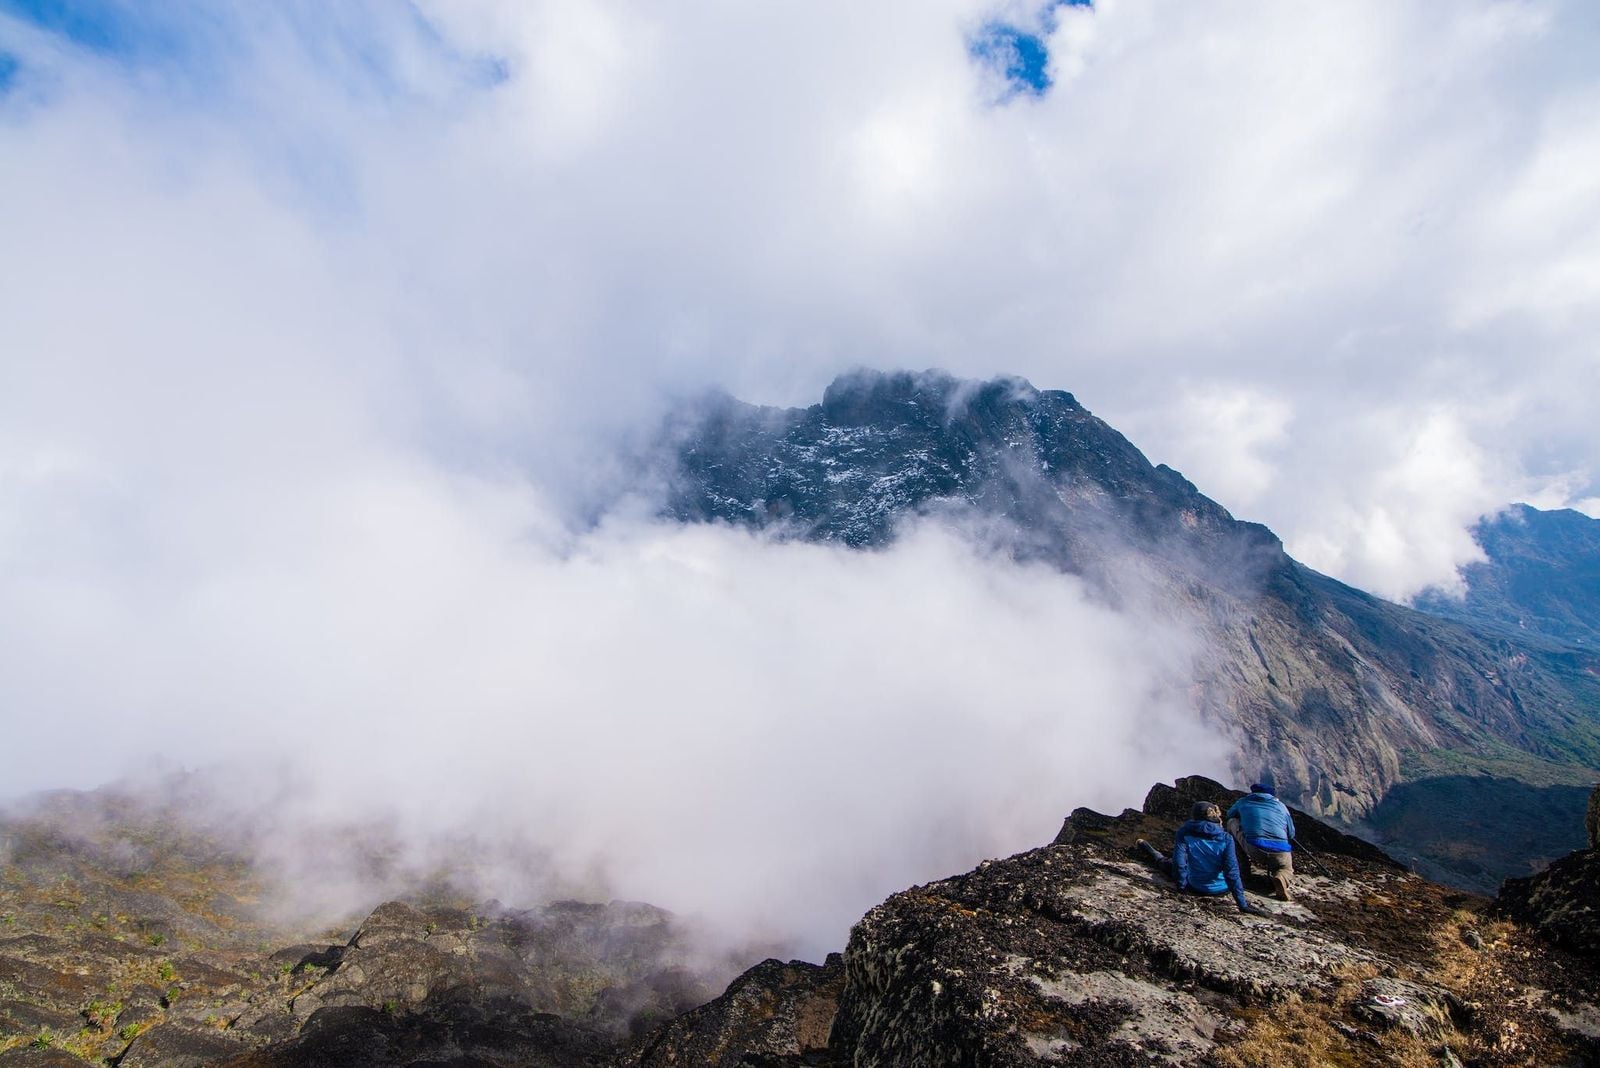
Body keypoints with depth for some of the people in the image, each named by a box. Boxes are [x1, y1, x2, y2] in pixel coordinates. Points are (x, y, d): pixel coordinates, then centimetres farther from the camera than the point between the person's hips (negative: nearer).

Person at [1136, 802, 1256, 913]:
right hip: (1221, 889, 1)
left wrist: (1182, 886, -6)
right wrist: (1242, 904, -14)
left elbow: (1179, 862, -21)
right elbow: (1232, 871, -19)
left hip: (1195, 888, 0)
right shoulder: (1225, 839, -17)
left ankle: (1152, 852, 58)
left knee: (1168, 864, 29)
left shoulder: (1184, 833, -17)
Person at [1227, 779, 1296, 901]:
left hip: (1255, 852, -1)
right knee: (1287, 869, 33)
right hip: (1281, 853, 1)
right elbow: (1291, 834, 28)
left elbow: (1230, 814, 40)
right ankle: (1282, 878, -6)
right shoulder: (1281, 806, 21)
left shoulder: (1243, 802, 19)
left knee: (1232, 822, 22)